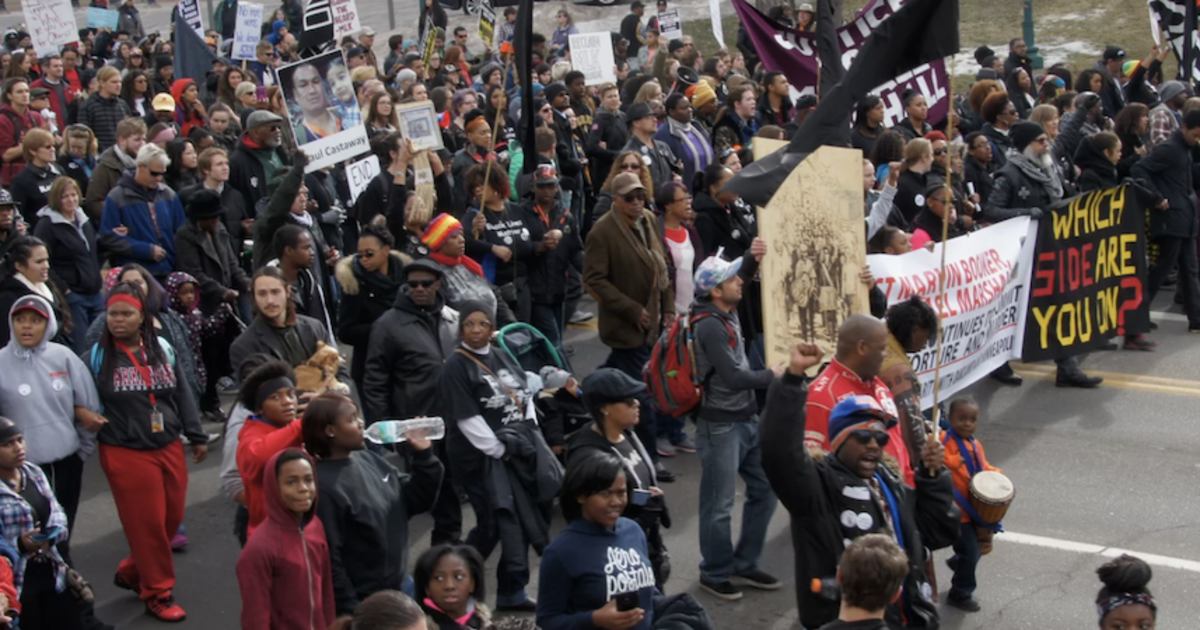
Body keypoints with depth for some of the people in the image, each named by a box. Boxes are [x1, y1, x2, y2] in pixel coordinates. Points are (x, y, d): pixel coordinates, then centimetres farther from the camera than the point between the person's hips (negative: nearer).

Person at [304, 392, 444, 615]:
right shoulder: (325, 486, -21)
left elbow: (416, 501, 11)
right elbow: (329, 560, -20)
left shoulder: (368, 459, 3)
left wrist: (423, 455, -2)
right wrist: (350, 613, -18)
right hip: (364, 603, -8)